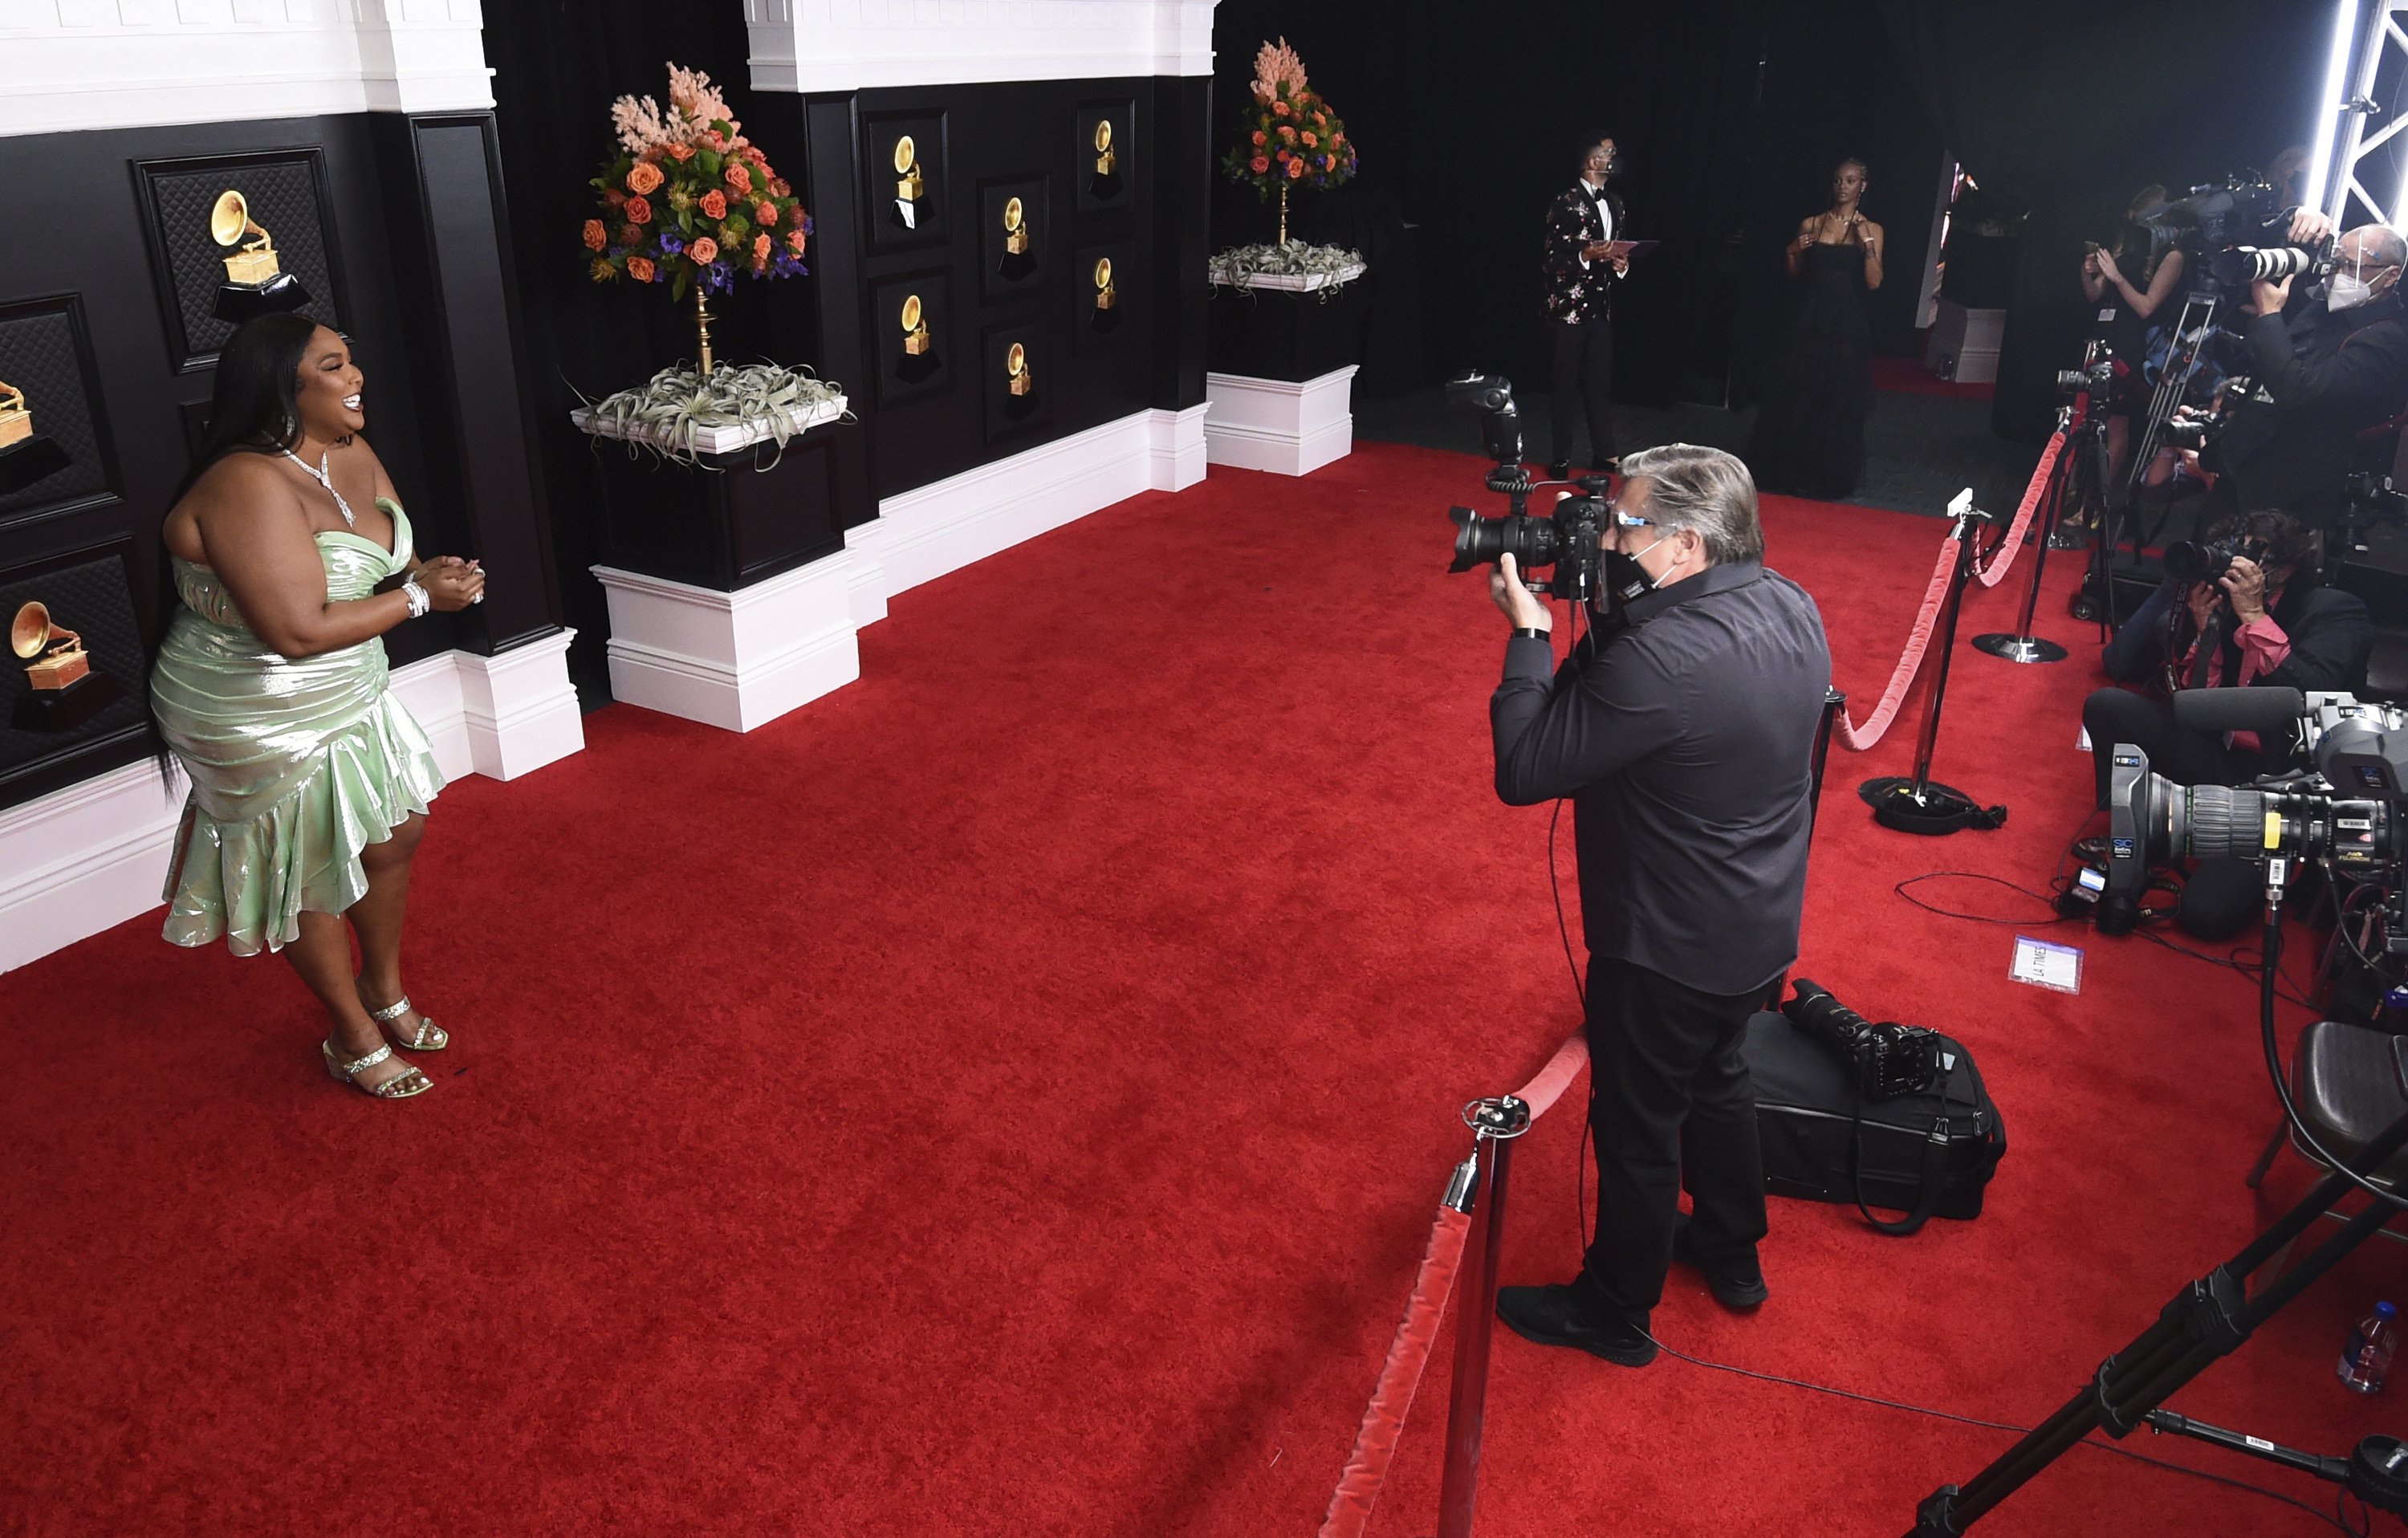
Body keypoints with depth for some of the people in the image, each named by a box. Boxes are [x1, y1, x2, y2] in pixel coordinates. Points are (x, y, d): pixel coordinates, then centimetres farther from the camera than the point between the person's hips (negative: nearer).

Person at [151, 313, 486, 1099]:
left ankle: (385, 989, 44)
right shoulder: (249, 485, -30)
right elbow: (298, 630, -34)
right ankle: (352, 1036, 31)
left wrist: (427, 570, -15)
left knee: (396, 834, 19)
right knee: (310, 876, 10)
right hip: (257, 719, -8)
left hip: (346, 695, 8)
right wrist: (420, 597, -24)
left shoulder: (352, 455, -3)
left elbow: (386, 560, 9)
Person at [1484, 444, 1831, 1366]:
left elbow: (1523, 770, -27)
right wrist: (1614, 600, -8)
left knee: (1638, 1125, 12)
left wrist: (1527, 633, -19)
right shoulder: (1789, 607, -5)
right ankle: (1732, 1254, 52)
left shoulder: (1663, 658, -34)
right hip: (1762, 927, 9)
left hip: (1668, 946, -9)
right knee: (1715, 1079, 30)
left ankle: (1613, 1314, 35)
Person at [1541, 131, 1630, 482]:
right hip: (1570, 304, -6)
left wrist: (1623, 262, -1)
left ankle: (1603, 452, 18)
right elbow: (1553, 257, -11)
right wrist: (1586, 255, -26)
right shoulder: (1566, 203, -9)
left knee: (1600, 380, 10)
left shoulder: (1615, 202, 12)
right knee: (1568, 383, 0)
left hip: (1601, 304, 6)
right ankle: (1562, 458, 8)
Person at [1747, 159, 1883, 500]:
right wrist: (1792, 253, -5)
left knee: (1836, 404, 2)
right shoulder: (1810, 224, 7)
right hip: (1809, 321, 2)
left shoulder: (1871, 230, 1)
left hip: (1846, 327, -2)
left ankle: (1826, 476, 14)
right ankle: (1786, 469, 16)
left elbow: (1874, 282, -7)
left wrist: (1867, 244, -17)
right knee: (1794, 397, 3)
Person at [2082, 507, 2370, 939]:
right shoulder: (2221, 606, 4)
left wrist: (2254, 615, -23)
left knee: (2207, 912, -21)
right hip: (2226, 762, 5)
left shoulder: (2336, 612, -8)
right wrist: (2202, 629, -11)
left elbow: (2310, 701, -27)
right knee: (2106, 706, -11)